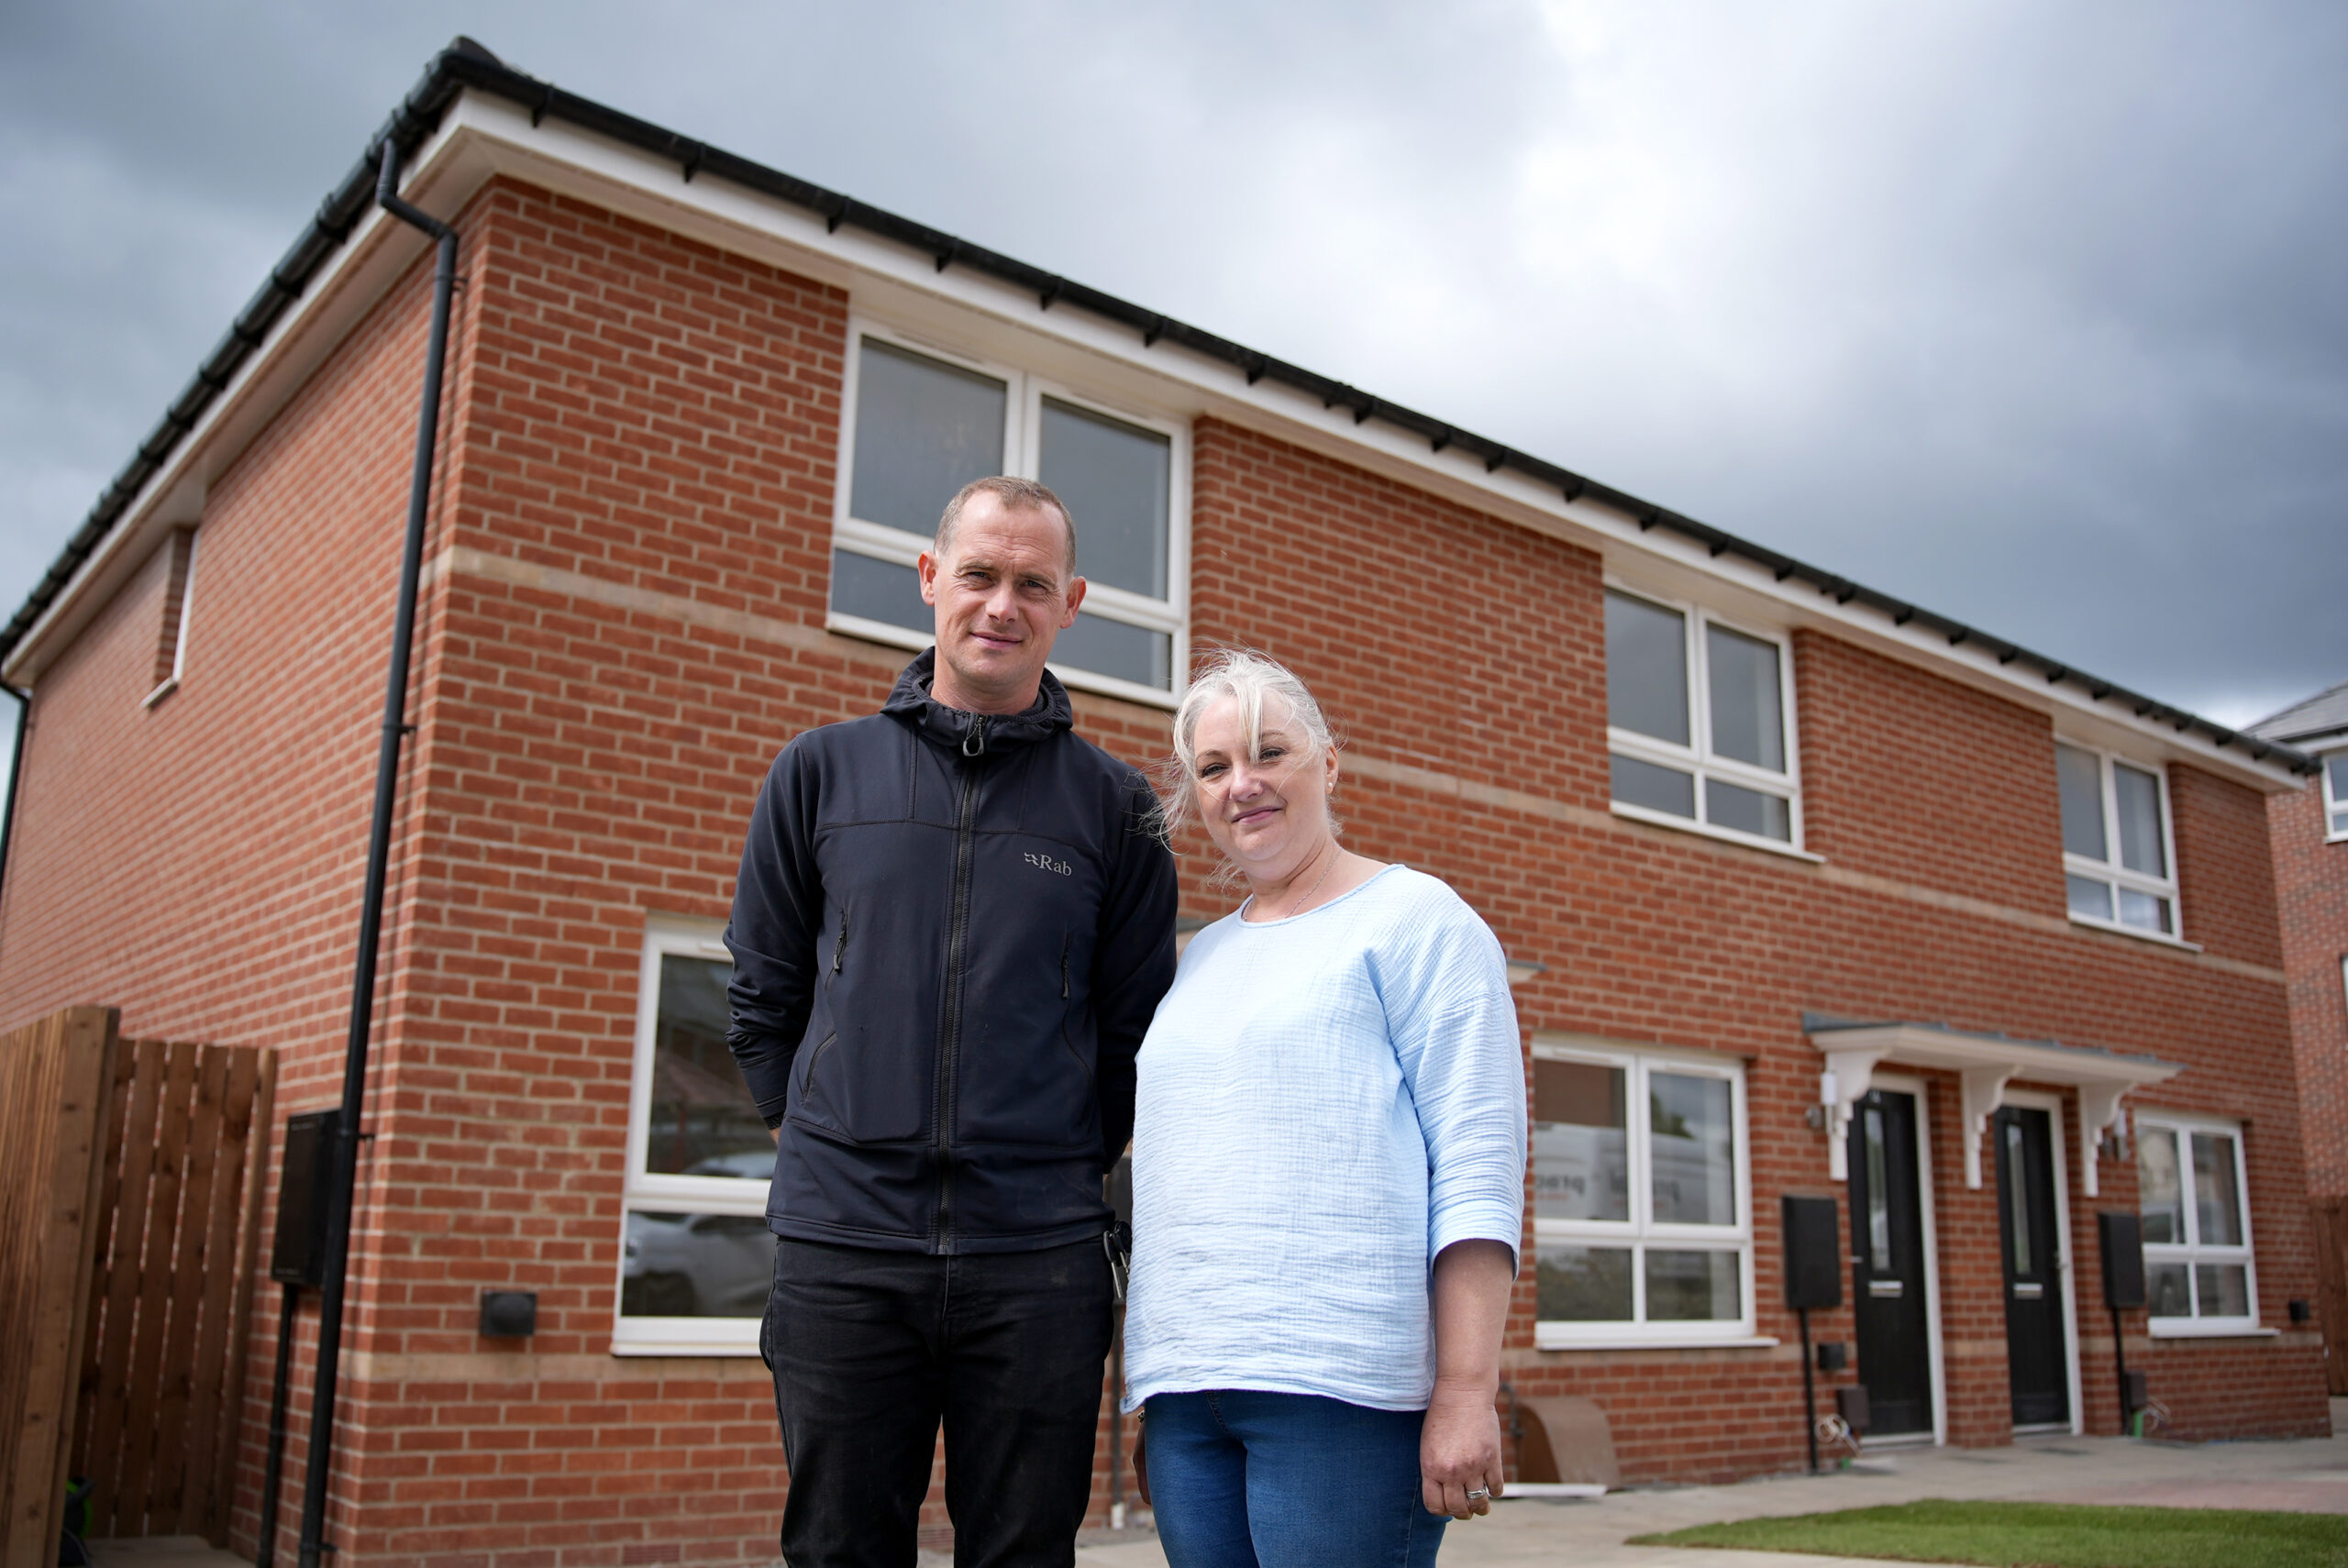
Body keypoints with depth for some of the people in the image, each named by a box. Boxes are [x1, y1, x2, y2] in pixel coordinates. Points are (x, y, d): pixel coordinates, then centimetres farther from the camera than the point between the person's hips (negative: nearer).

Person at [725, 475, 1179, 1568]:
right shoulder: (822, 773, 8)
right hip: (841, 1247, 1)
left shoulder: (1112, 807, 5)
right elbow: (763, 997, 13)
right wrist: (825, 1149, 9)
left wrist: (1066, 1172, 6)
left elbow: (1135, 1032, 10)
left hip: (1038, 1261, 0)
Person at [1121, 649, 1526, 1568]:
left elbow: (1478, 1164, -7)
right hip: (1186, 1386, 6)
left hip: (1339, 1385, -6)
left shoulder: (1414, 918, 2)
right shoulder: (1202, 957, 20)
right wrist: (1151, 1376, 17)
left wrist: (1466, 1391, -14)